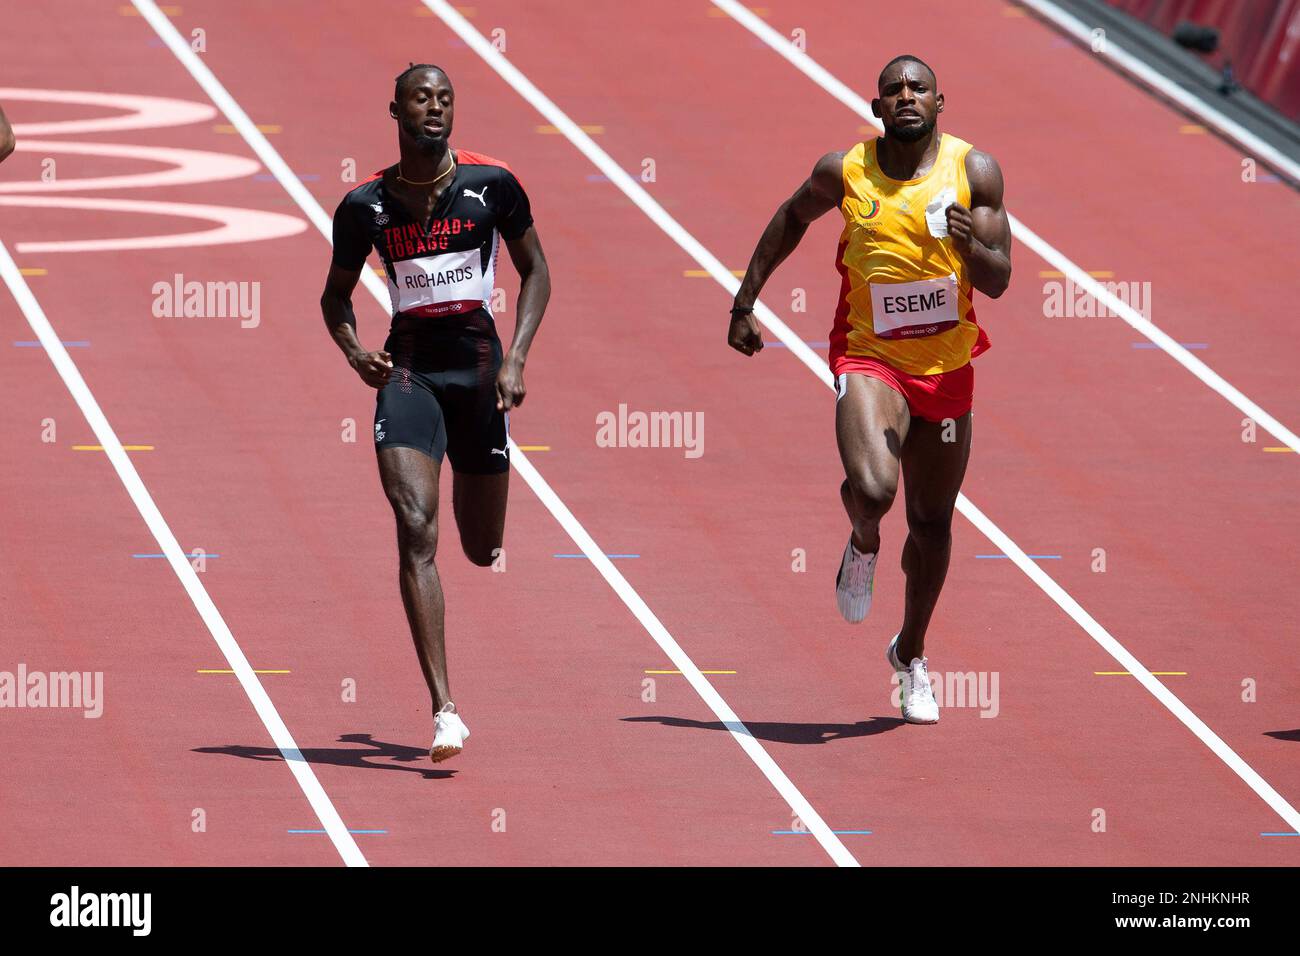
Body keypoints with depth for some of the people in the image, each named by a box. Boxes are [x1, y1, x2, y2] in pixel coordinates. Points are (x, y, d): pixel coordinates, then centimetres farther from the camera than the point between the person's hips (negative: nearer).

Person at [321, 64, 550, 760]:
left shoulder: (491, 185, -3)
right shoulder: (365, 205, -1)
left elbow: (535, 270, 7)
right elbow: (336, 294, 13)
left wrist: (516, 359, -5)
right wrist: (354, 352, -8)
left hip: (476, 362, 1)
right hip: (407, 368, -1)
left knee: (484, 550, 12)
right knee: (415, 532, -19)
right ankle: (444, 710, -22)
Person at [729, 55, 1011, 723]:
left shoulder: (974, 171, -7)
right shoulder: (844, 172, -6)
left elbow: (998, 281, -9)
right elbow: (792, 218, 14)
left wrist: (971, 246, -32)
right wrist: (745, 303, 13)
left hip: (946, 367, 2)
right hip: (869, 360, -2)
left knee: (932, 523, 13)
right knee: (872, 488, -28)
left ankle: (911, 654, 36)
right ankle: (863, 544, 10)